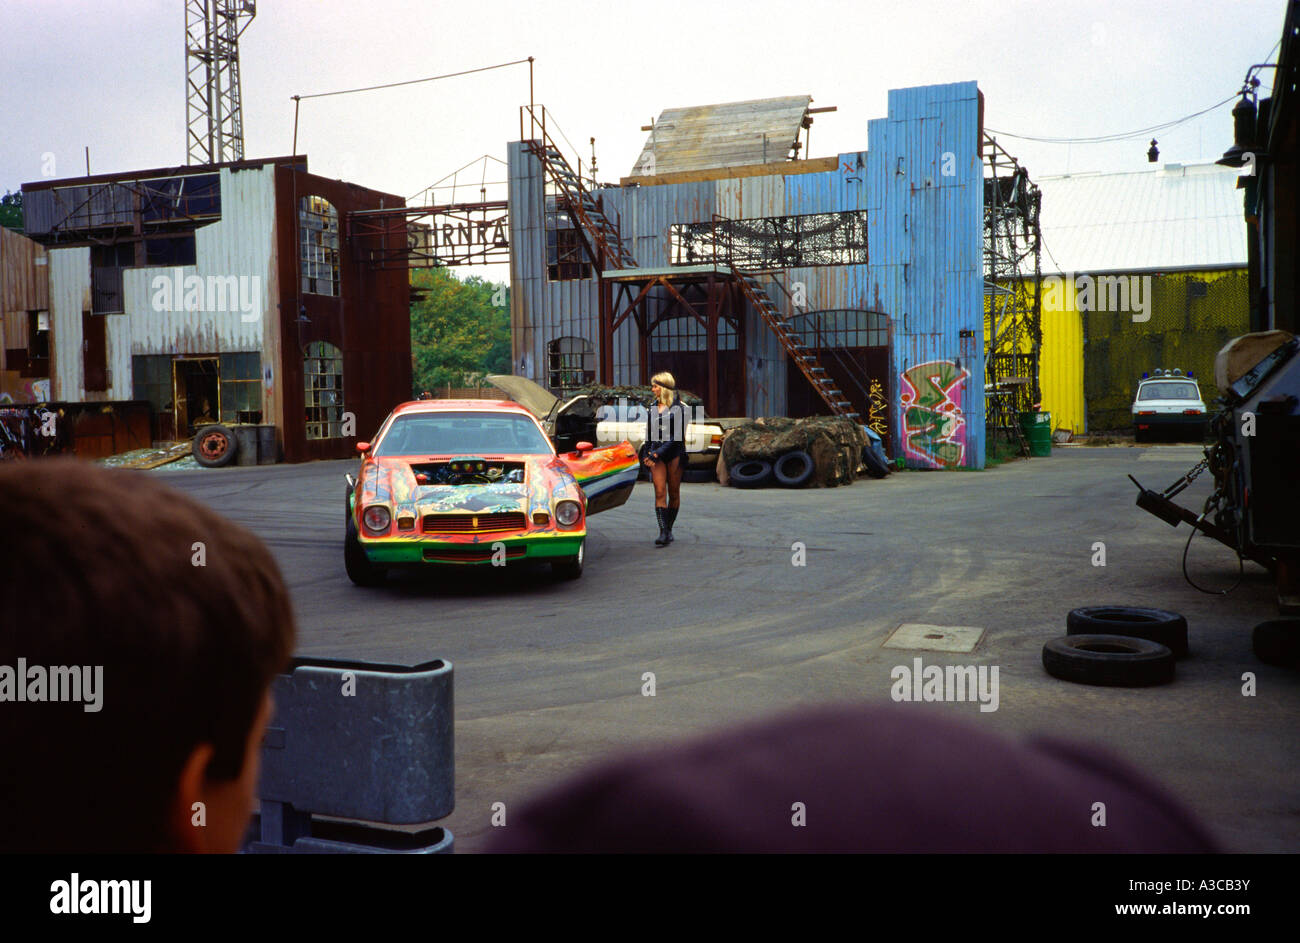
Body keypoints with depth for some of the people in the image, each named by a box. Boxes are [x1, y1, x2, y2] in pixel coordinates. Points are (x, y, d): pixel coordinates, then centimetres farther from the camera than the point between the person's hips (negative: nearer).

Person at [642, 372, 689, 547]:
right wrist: (648, 455, 16)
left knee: (674, 493, 4)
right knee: (660, 492, -8)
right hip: (656, 453, 4)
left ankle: (669, 529, 17)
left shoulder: (678, 408, -4)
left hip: (674, 453, -4)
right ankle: (663, 533, -14)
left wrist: (657, 454, -14)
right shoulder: (653, 408, 14)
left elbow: (676, 437, -11)